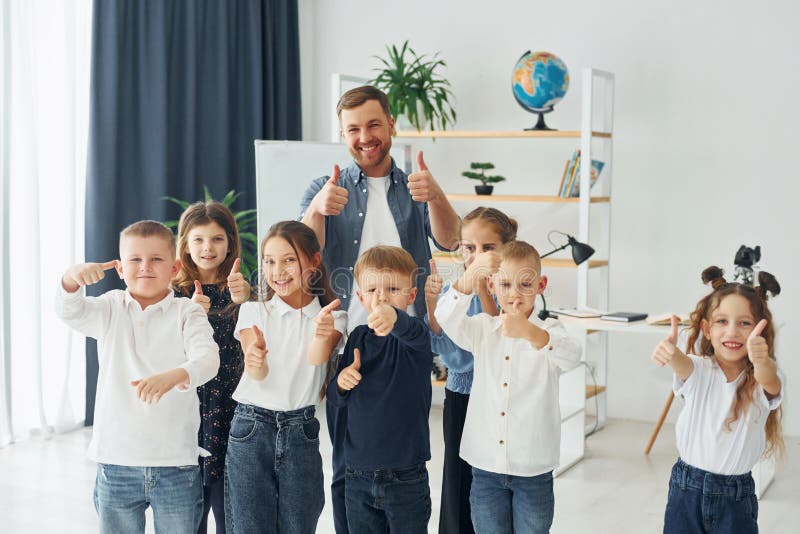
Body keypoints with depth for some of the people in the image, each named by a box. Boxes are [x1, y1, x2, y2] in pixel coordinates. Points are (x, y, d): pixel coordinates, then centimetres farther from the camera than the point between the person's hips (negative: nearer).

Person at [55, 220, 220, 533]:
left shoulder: (186, 313, -2)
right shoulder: (110, 309, 5)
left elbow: (207, 358, -18)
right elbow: (70, 312, -12)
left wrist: (173, 376, -40)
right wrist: (71, 280, -35)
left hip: (175, 461, -2)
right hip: (116, 462, 2)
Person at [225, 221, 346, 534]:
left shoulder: (332, 317, 3)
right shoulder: (253, 311, 2)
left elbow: (317, 357, -19)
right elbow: (257, 374, -12)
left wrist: (322, 333, -42)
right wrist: (256, 360, -37)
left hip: (301, 434, 1)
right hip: (251, 429, 0)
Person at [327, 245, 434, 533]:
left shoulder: (414, 334, -10)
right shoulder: (357, 338, 4)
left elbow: (412, 332, -36)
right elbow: (336, 398, 13)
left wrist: (394, 318, -59)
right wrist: (341, 382, -11)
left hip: (406, 477, -4)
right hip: (358, 475, 4)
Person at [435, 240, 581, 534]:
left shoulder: (550, 330, -4)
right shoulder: (483, 330, 2)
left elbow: (571, 355, -27)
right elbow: (447, 319, -18)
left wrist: (529, 332, -46)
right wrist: (470, 276, -37)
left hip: (534, 468, -2)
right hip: (486, 467, 2)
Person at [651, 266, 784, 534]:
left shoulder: (761, 379, -6)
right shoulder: (699, 370, -4)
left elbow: (769, 381, -30)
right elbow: (683, 365, -26)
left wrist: (762, 361, -54)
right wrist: (669, 351, -51)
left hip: (736, 496, -1)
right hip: (687, 491, 1)